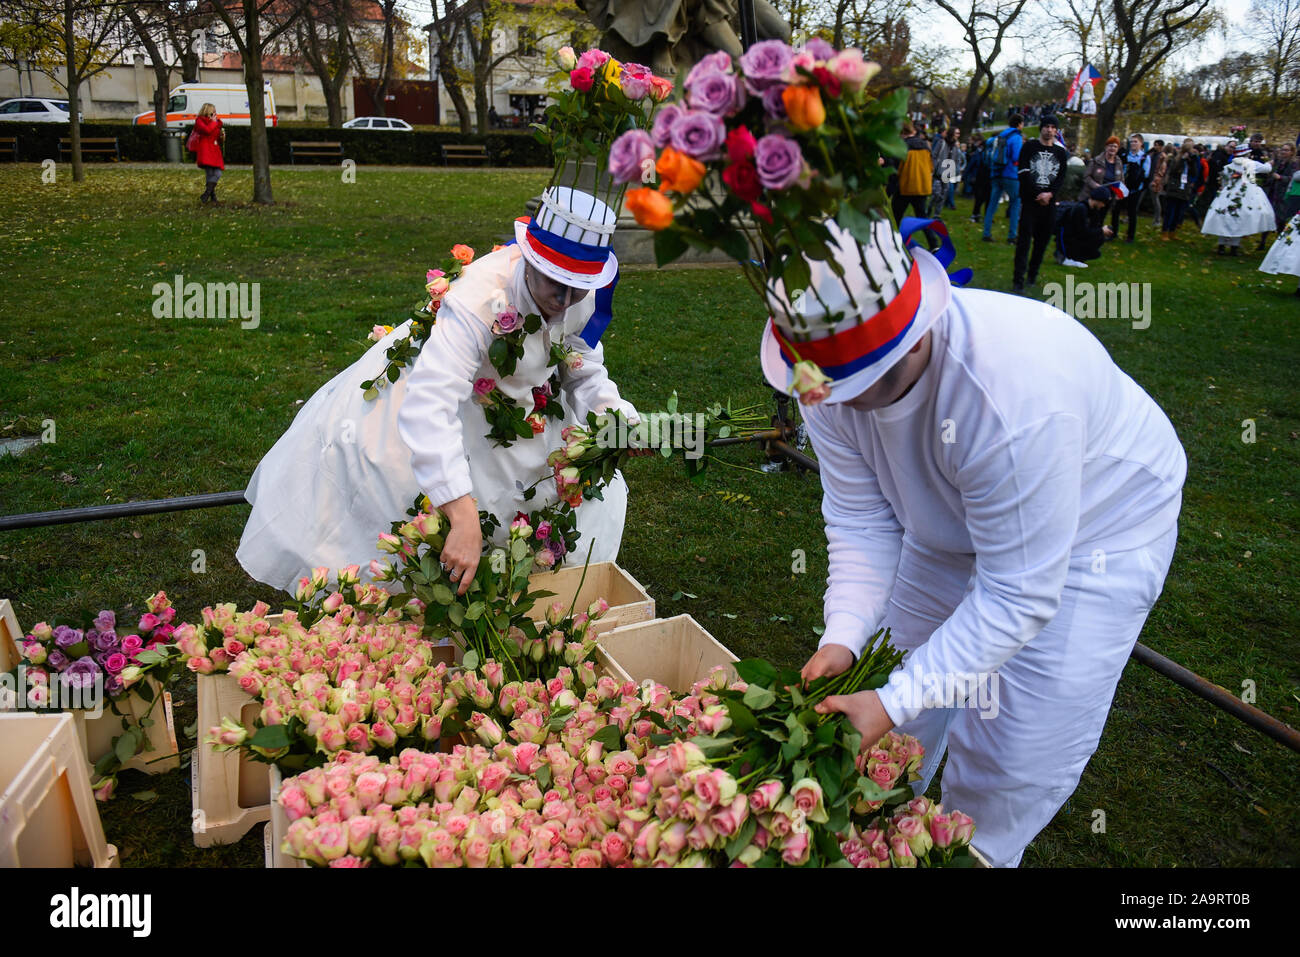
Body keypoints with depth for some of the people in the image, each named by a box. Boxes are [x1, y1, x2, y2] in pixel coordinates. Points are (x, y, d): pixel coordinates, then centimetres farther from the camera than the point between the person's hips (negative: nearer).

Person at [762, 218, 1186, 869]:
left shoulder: (1017, 400, -44)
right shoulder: (835, 373, -24)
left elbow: (1019, 595, -36)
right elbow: (861, 521, -16)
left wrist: (896, 701, -37)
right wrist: (842, 636, -29)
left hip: (1094, 529, -5)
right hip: (949, 522, 6)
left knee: (1012, 754, -3)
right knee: (892, 676, 14)